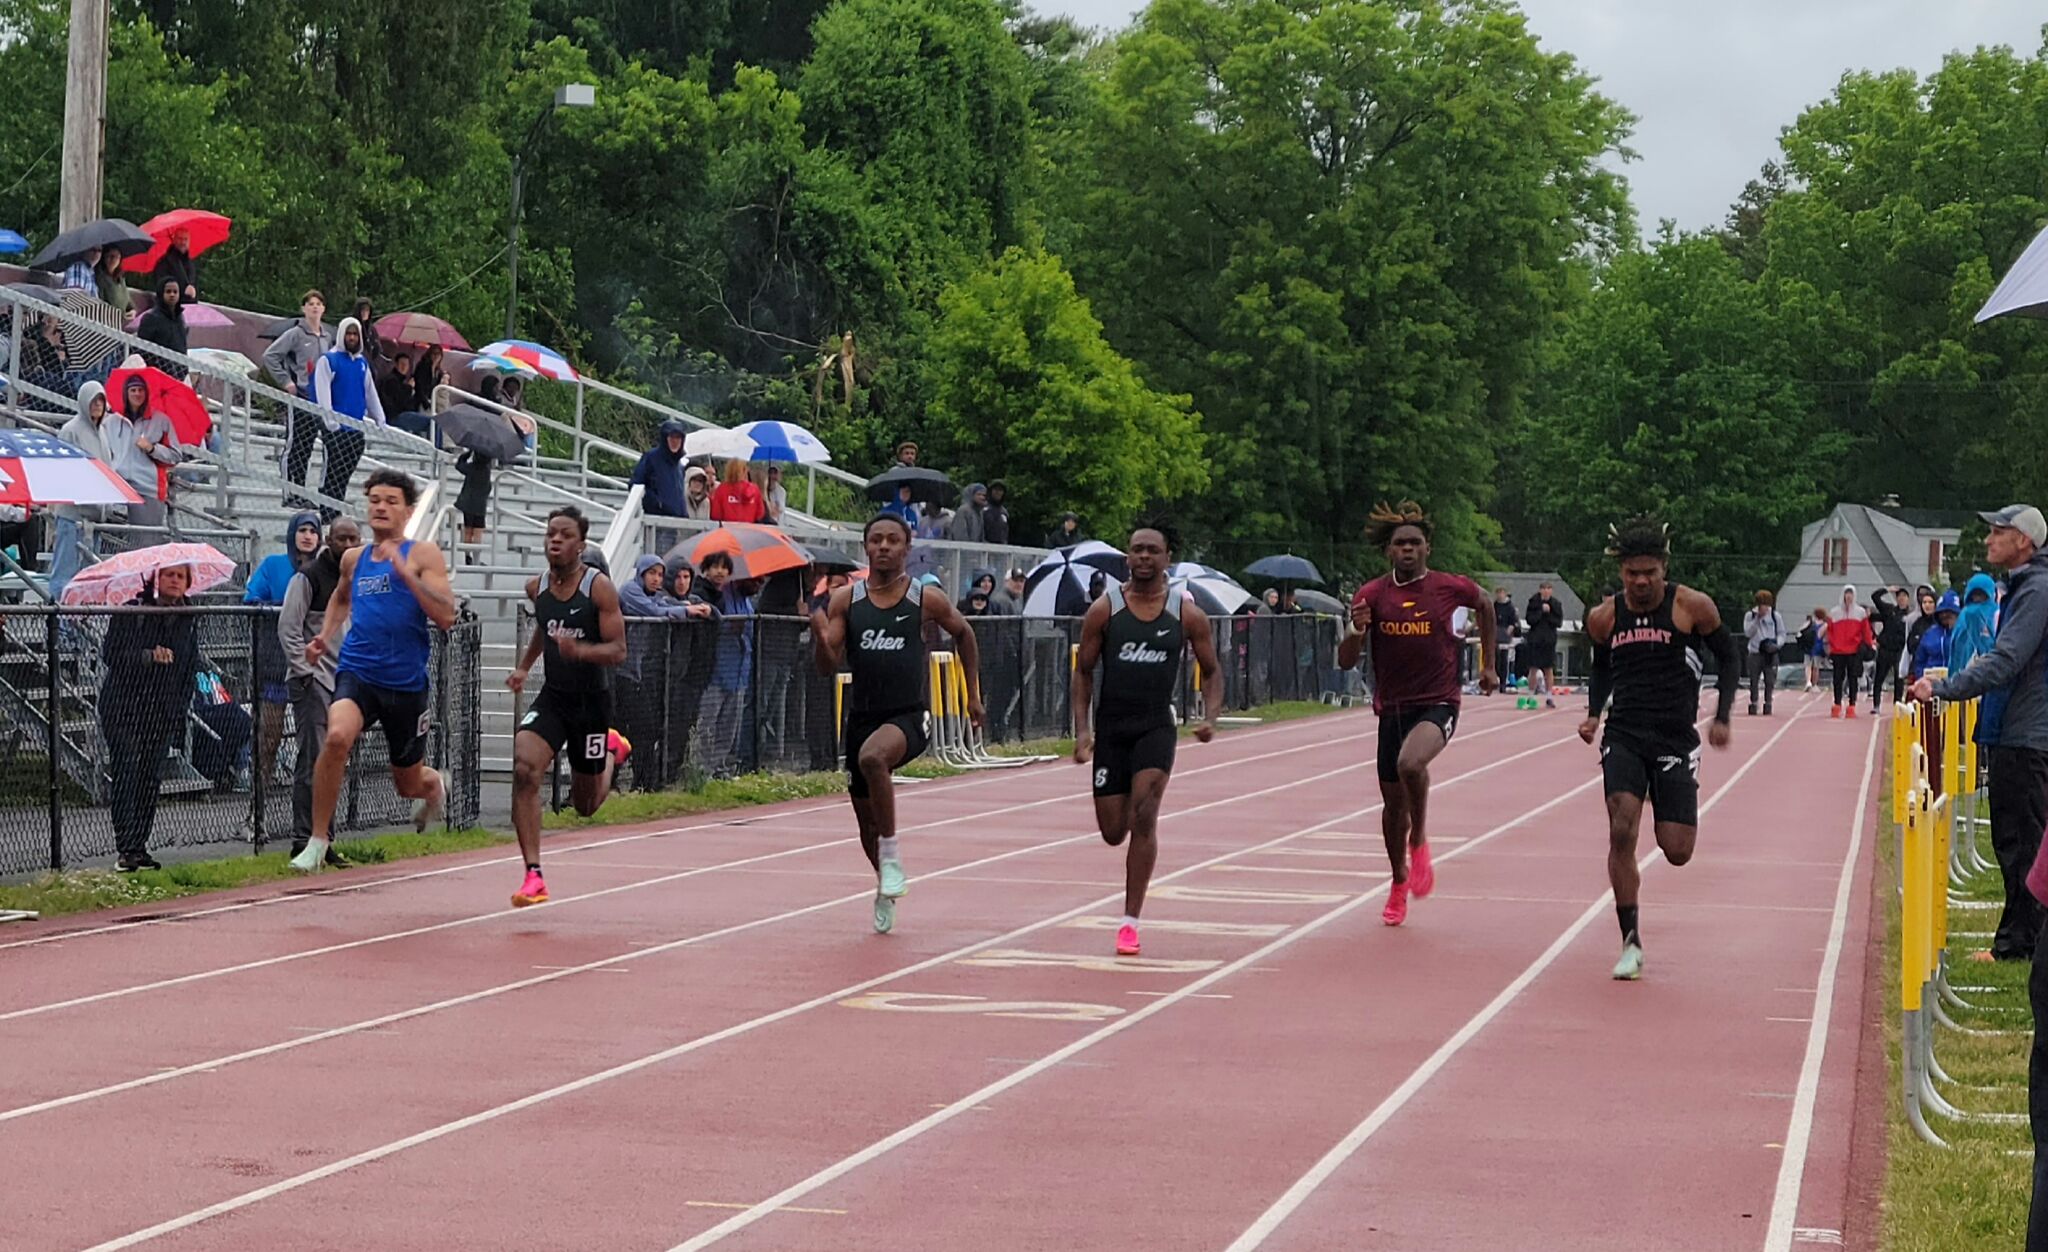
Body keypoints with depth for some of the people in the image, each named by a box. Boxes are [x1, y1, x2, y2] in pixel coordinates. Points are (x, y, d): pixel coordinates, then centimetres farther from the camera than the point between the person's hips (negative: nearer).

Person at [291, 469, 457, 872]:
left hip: (406, 682, -2)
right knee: (337, 737, -30)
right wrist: (325, 636, 17)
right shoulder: (354, 559, 11)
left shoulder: (423, 554, -3)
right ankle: (318, 840, -19)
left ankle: (435, 784, 52)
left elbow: (445, 617, -14)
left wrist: (405, 572, -21)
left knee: (409, 785, 12)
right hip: (357, 672, 2)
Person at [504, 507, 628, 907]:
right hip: (552, 697, 3)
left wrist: (579, 650, -34)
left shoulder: (599, 588, -14)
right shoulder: (536, 588, 2)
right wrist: (524, 667, 18)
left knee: (586, 805, 12)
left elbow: (618, 650, -17)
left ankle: (612, 750, 47)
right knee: (524, 770, -24)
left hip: (591, 701, -3)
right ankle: (533, 877, -23)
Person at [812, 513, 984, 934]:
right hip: (861, 717, 4)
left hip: (908, 716, -4)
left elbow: (963, 633, 16)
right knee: (867, 821, 13)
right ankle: (886, 888, 40)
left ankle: (891, 854, -22)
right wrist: (820, 637, -24)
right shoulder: (845, 600, 1)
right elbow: (829, 666, -2)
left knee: (873, 757, -37)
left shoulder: (927, 600, -2)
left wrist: (973, 694, 19)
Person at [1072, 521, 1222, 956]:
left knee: (1143, 817, -19)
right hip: (1111, 728, 1)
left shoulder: (1187, 614, -2)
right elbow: (1084, 672, 4)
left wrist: (1209, 718, -9)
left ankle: (1130, 921, -13)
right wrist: (1082, 729, -6)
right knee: (1113, 832, 3)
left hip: (1156, 727, -1)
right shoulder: (1104, 610, -2)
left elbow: (1211, 671, 8)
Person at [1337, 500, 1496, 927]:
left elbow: (1484, 606, 20)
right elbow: (1345, 662, -2)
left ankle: (1419, 841, -7)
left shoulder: (1451, 588, -4)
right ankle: (1399, 884, 36)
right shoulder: (1372, 595, -2)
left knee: (1411, 763, -33)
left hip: (1438, 704, -3)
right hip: (1392, 707, 3)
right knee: (1393, 800, 13)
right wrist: (1357, 631, -23)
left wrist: (1488, 665, 20)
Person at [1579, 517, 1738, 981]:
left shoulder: (1693, 607, -4)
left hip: (1676, 739, -1)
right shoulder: (1604, 618, 4)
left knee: (1676, 851, -3)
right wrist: (1593, 713, 4)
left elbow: (1727, 659, 6)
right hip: (1623, 736, 1)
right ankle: (1630, 943, -7)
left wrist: (1721, 717, -5)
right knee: (1621, 830, -17)